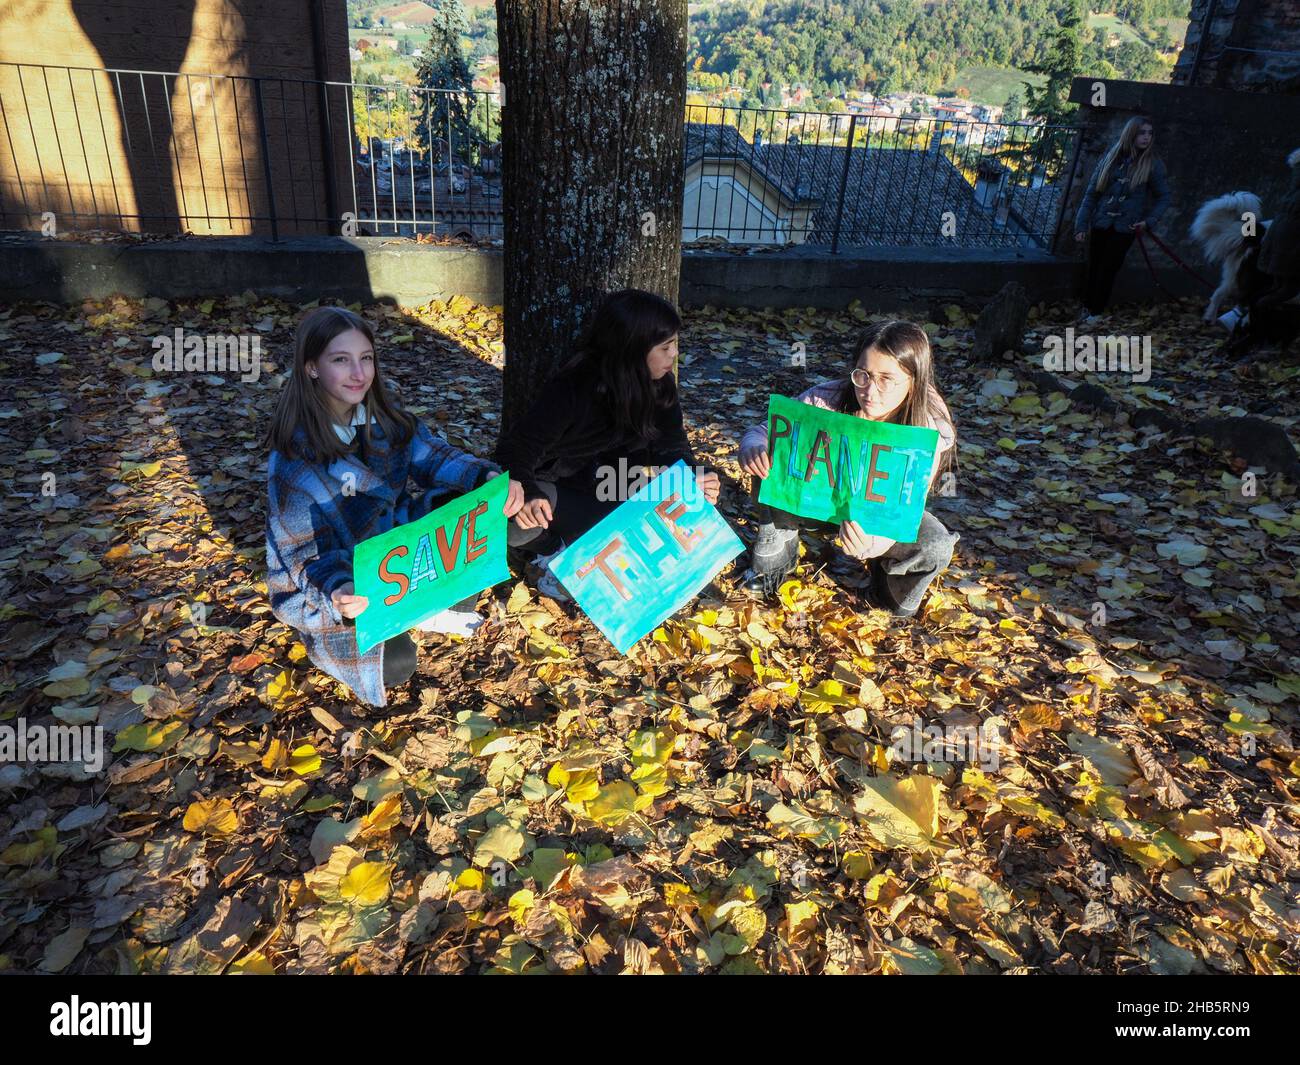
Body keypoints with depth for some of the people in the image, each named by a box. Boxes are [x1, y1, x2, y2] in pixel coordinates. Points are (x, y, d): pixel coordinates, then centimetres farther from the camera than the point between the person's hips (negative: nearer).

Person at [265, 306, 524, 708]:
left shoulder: (382, 415, -7)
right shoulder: (294, 455, -25)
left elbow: (433, 456, -10)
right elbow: (306, 553, -24)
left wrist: (489, 478, -31)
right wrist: (337, 591, -47)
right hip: (323, 582, -5)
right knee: (394, 663, -21)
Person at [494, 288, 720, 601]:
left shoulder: (659, 387, -12)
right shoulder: (571, 388, -28)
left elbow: (671, 445, -3)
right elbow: (517, 449, -27)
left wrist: (693, 479, -27)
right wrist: (527, 494, -48)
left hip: (605, 493, 4)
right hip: (549, 486, -4)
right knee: (516, 521, -36)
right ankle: (552, 550, -2)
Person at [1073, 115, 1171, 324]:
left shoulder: (1153, 164, -1)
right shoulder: (1111, 157, 3)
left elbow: (1163, 197, 4)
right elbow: (1091, 192, 3)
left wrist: (1149, 220, -12)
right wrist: (1082, 225, -3)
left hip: (1125, 227, -2)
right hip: (1101, 223, 2)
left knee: (1108, 269, 1)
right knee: (1093, 267, 8)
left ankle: (1096, 312, 11)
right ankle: (1087, 306, 22)